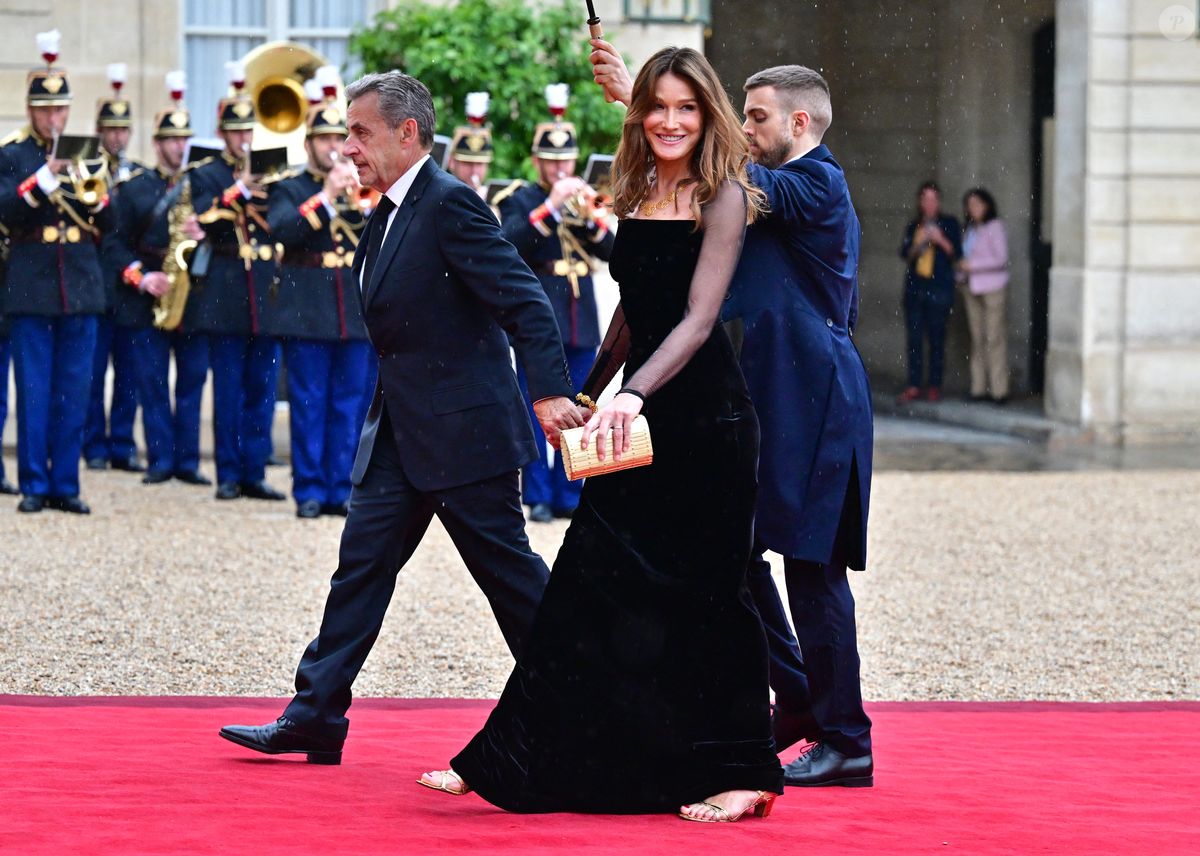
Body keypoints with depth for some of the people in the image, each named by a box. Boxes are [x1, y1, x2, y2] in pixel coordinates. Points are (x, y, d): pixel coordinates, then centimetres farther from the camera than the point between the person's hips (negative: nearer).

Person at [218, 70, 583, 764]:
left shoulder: (451, 204, -15)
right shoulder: (391, 213, 13)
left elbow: (526, 301, -21)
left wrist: (550, 392, -29)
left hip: (463, 431, -9)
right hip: (402, 433, 9)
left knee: (508, 571, 0)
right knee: (362, 565, 6)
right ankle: (315, 719, 8)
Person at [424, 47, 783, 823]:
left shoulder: (722, 195, -11)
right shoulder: (637, 193, 10)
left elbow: (699, 319, -19)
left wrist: (634, 392, -30)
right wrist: (592, 393, 23)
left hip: (707, 415, -7)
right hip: (638, 413, 7)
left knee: (704, 592, 0)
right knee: (592, 582, 7)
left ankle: (743, 774, 11)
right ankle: (510, 762, 10)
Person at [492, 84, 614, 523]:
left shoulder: (585, 200, 14)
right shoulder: (521, 199, 1)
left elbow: (609, 250, 2)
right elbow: (511, 242, -18)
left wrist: (591, 214, -15)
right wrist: (551, 206, -23)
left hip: (581, 322, 4)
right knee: (536, 413, -4)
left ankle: (569, 495, 11)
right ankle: (538, 496, 0)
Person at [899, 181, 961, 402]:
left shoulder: (949, 224, 7)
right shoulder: (913, 226, 16)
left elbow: (957, 253, 2)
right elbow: (905, 254, 10)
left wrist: (940, 240, -13)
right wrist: (919, 243, -8)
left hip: (939, 287, -3)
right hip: (915, 286, 3)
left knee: (937, 337, -4)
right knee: (914, 336, -1)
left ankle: (935, 386, 0)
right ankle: (914, 385, 1)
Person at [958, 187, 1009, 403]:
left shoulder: (995, 227, -5)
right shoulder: (971, 229, 15)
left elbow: (1001, 258, -11)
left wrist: (972, 265, -12)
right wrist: (962, 266, 2)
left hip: (991, 286, -7)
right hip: (972, 288, 7)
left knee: (994, 336, -9)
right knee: (977, 337, 4)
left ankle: (999, 389, -8)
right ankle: (978, 387, 5)